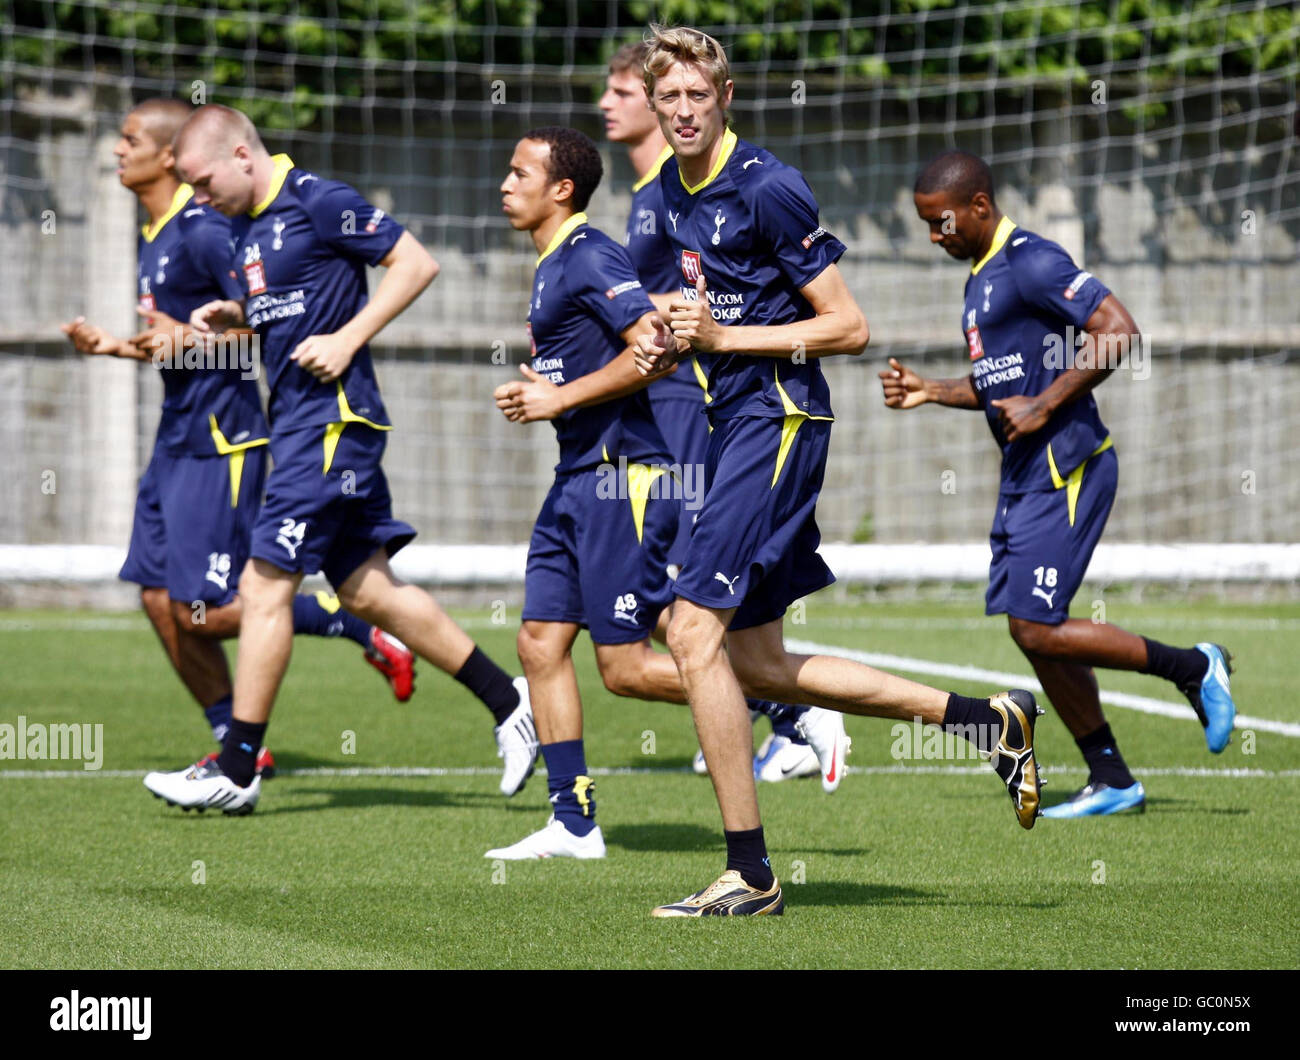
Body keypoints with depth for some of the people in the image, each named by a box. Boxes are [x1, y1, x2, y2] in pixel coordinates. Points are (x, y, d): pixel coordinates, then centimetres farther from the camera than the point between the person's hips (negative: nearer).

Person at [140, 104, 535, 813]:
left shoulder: (318, 202, -12)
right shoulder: (245, 225, 15)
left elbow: (416, 263, -12)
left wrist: (346, 340, -17)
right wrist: (233, 316, 8)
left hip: (332, 419, -10)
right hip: (297, 419, 10)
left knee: (266, 585, -8)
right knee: (367, 590, 10)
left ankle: (236, 772, -4)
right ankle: (507, 699, 18)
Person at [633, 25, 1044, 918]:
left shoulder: (768, 189, -12)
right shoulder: (669, 193, 13)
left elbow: (850, 327, -12)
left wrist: (725, 337, -17)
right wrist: (668, 343, 8)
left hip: (779, 420, -9)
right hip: (728, 423, 9)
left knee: (696, 630, -16)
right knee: (756, 664, 9)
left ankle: (750, 872, -10)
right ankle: (990, 719, 19)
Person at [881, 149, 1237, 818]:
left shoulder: (1032, 263, -14)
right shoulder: (980, 277, 17)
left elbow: (1118, 331, -21)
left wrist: (1044, 406, -20)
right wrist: (930, 392, 13)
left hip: (1064, 471, -10)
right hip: (1024, 476, 10)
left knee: (1037, 630, -12)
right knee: (1031, 632, 8)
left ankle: (1195, 668, 2)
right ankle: (1112, 781, 14)